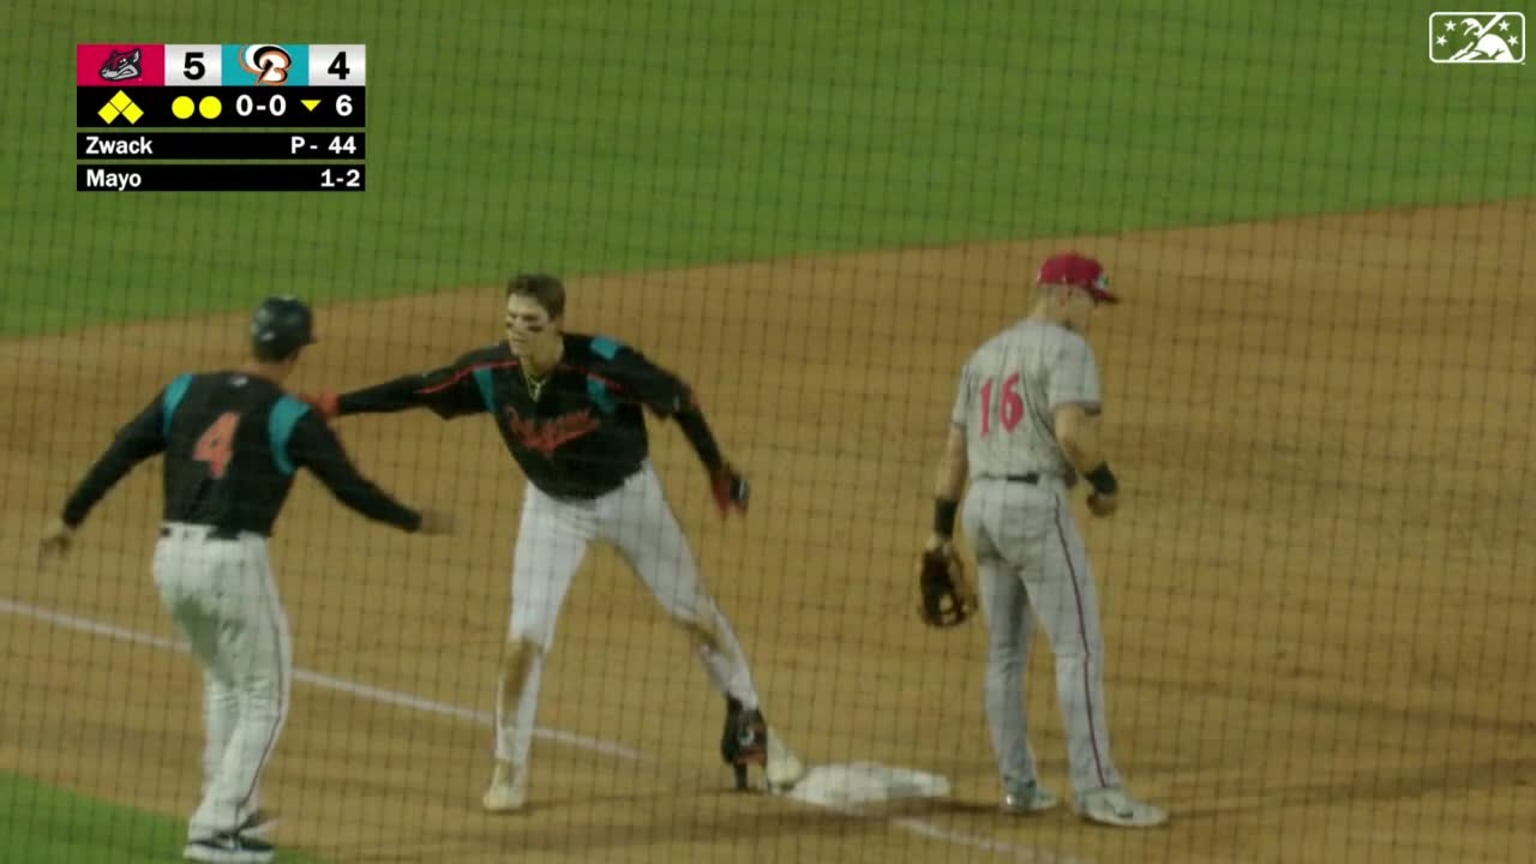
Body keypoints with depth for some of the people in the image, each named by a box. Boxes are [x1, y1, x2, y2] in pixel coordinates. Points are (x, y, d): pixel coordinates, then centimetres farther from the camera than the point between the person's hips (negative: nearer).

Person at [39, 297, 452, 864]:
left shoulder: (185, 392, 9)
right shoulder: (291, 418, -4)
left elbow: (119, 454, 7)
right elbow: (351, 488, -3)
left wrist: (70, 518, 17)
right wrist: (416, 522, 12)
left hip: (172, 557, 6)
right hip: (233, 560, -6)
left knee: (224, 680, 28)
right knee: (264, 699, 7)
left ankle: (233, 809, 32)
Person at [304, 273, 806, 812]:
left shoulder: (605, 367, -32)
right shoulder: (490, 372, -22)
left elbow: (677, 398, -19)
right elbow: (417, 391, -14)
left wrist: (717, 470, -12)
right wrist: (334, 404, -21)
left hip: (628, 495, -2)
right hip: (552, 506, 2)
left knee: (694, 614, 9)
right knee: (523, 639, -4)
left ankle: (747, 725, 30)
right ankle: (509, 767, 12)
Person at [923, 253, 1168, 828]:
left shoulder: (986, 354, 18)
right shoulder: (1066, 349, -8)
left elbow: (954, 448, 17)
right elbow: (1071, 431, -23)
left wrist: (940, 531, 18)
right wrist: (1106, 484, -6)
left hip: (982, 504, 8)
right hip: (1036, 505, -8)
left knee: (1006, 652, 15)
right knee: (1080, 648, -7)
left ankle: (1018, 786, 18)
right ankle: (1097, 790, -12)